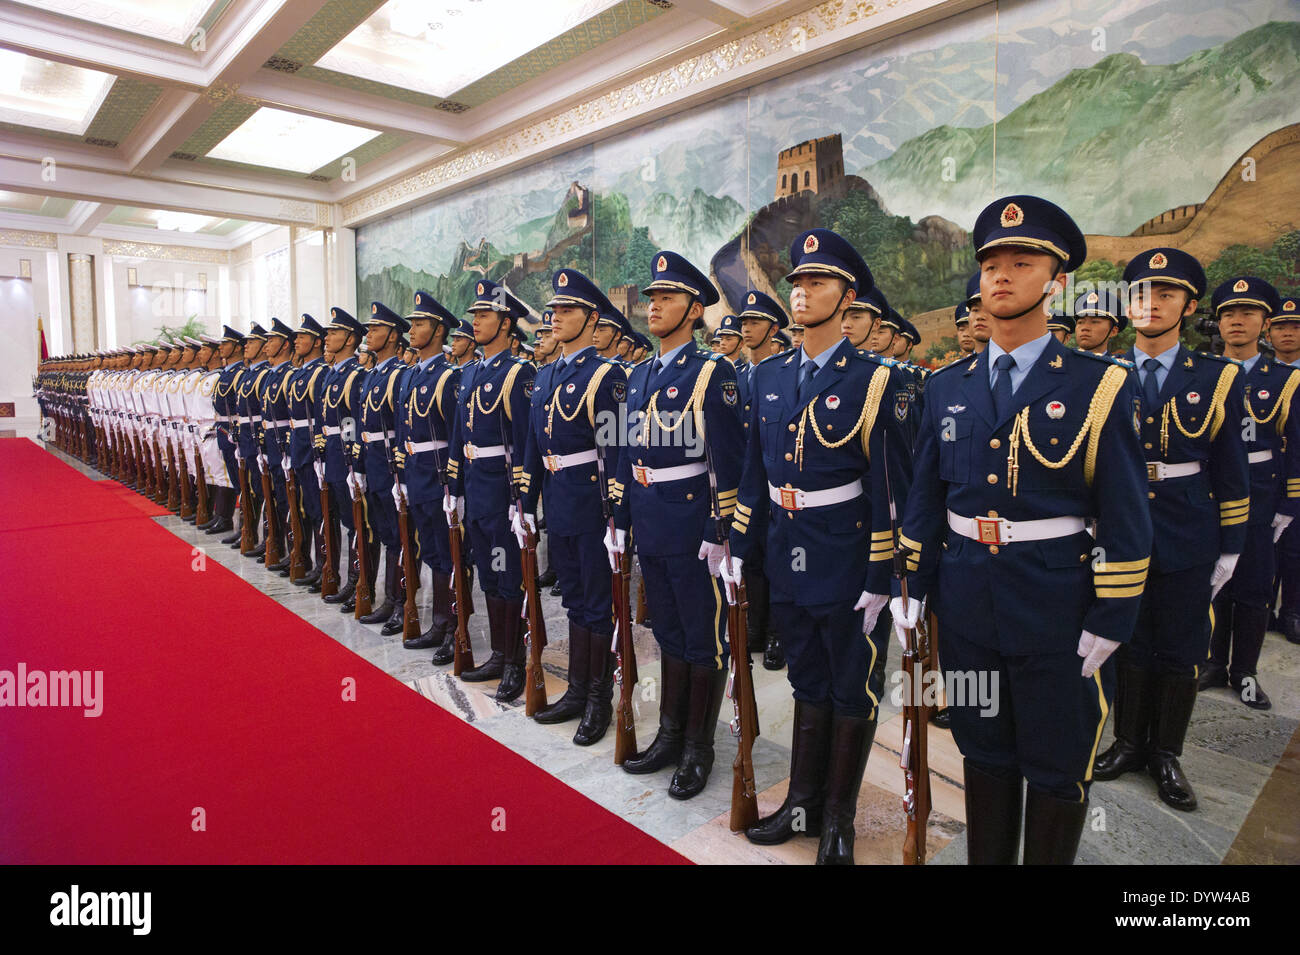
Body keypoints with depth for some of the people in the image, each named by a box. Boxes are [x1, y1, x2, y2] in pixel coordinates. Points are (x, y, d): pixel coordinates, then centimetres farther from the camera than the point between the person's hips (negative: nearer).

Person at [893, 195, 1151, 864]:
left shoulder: (1098, 386, -6)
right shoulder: (946, 387, 4)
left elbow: (1125, 515, -7)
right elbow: (924, 497, 8)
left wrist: (1110, 621, -9)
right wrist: (911, 585, 5)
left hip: (1055, 602, -3)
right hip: (966, 601, 4)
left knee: (1057, 766, 12)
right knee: (983, 750, 19)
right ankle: (986, 858, 38)